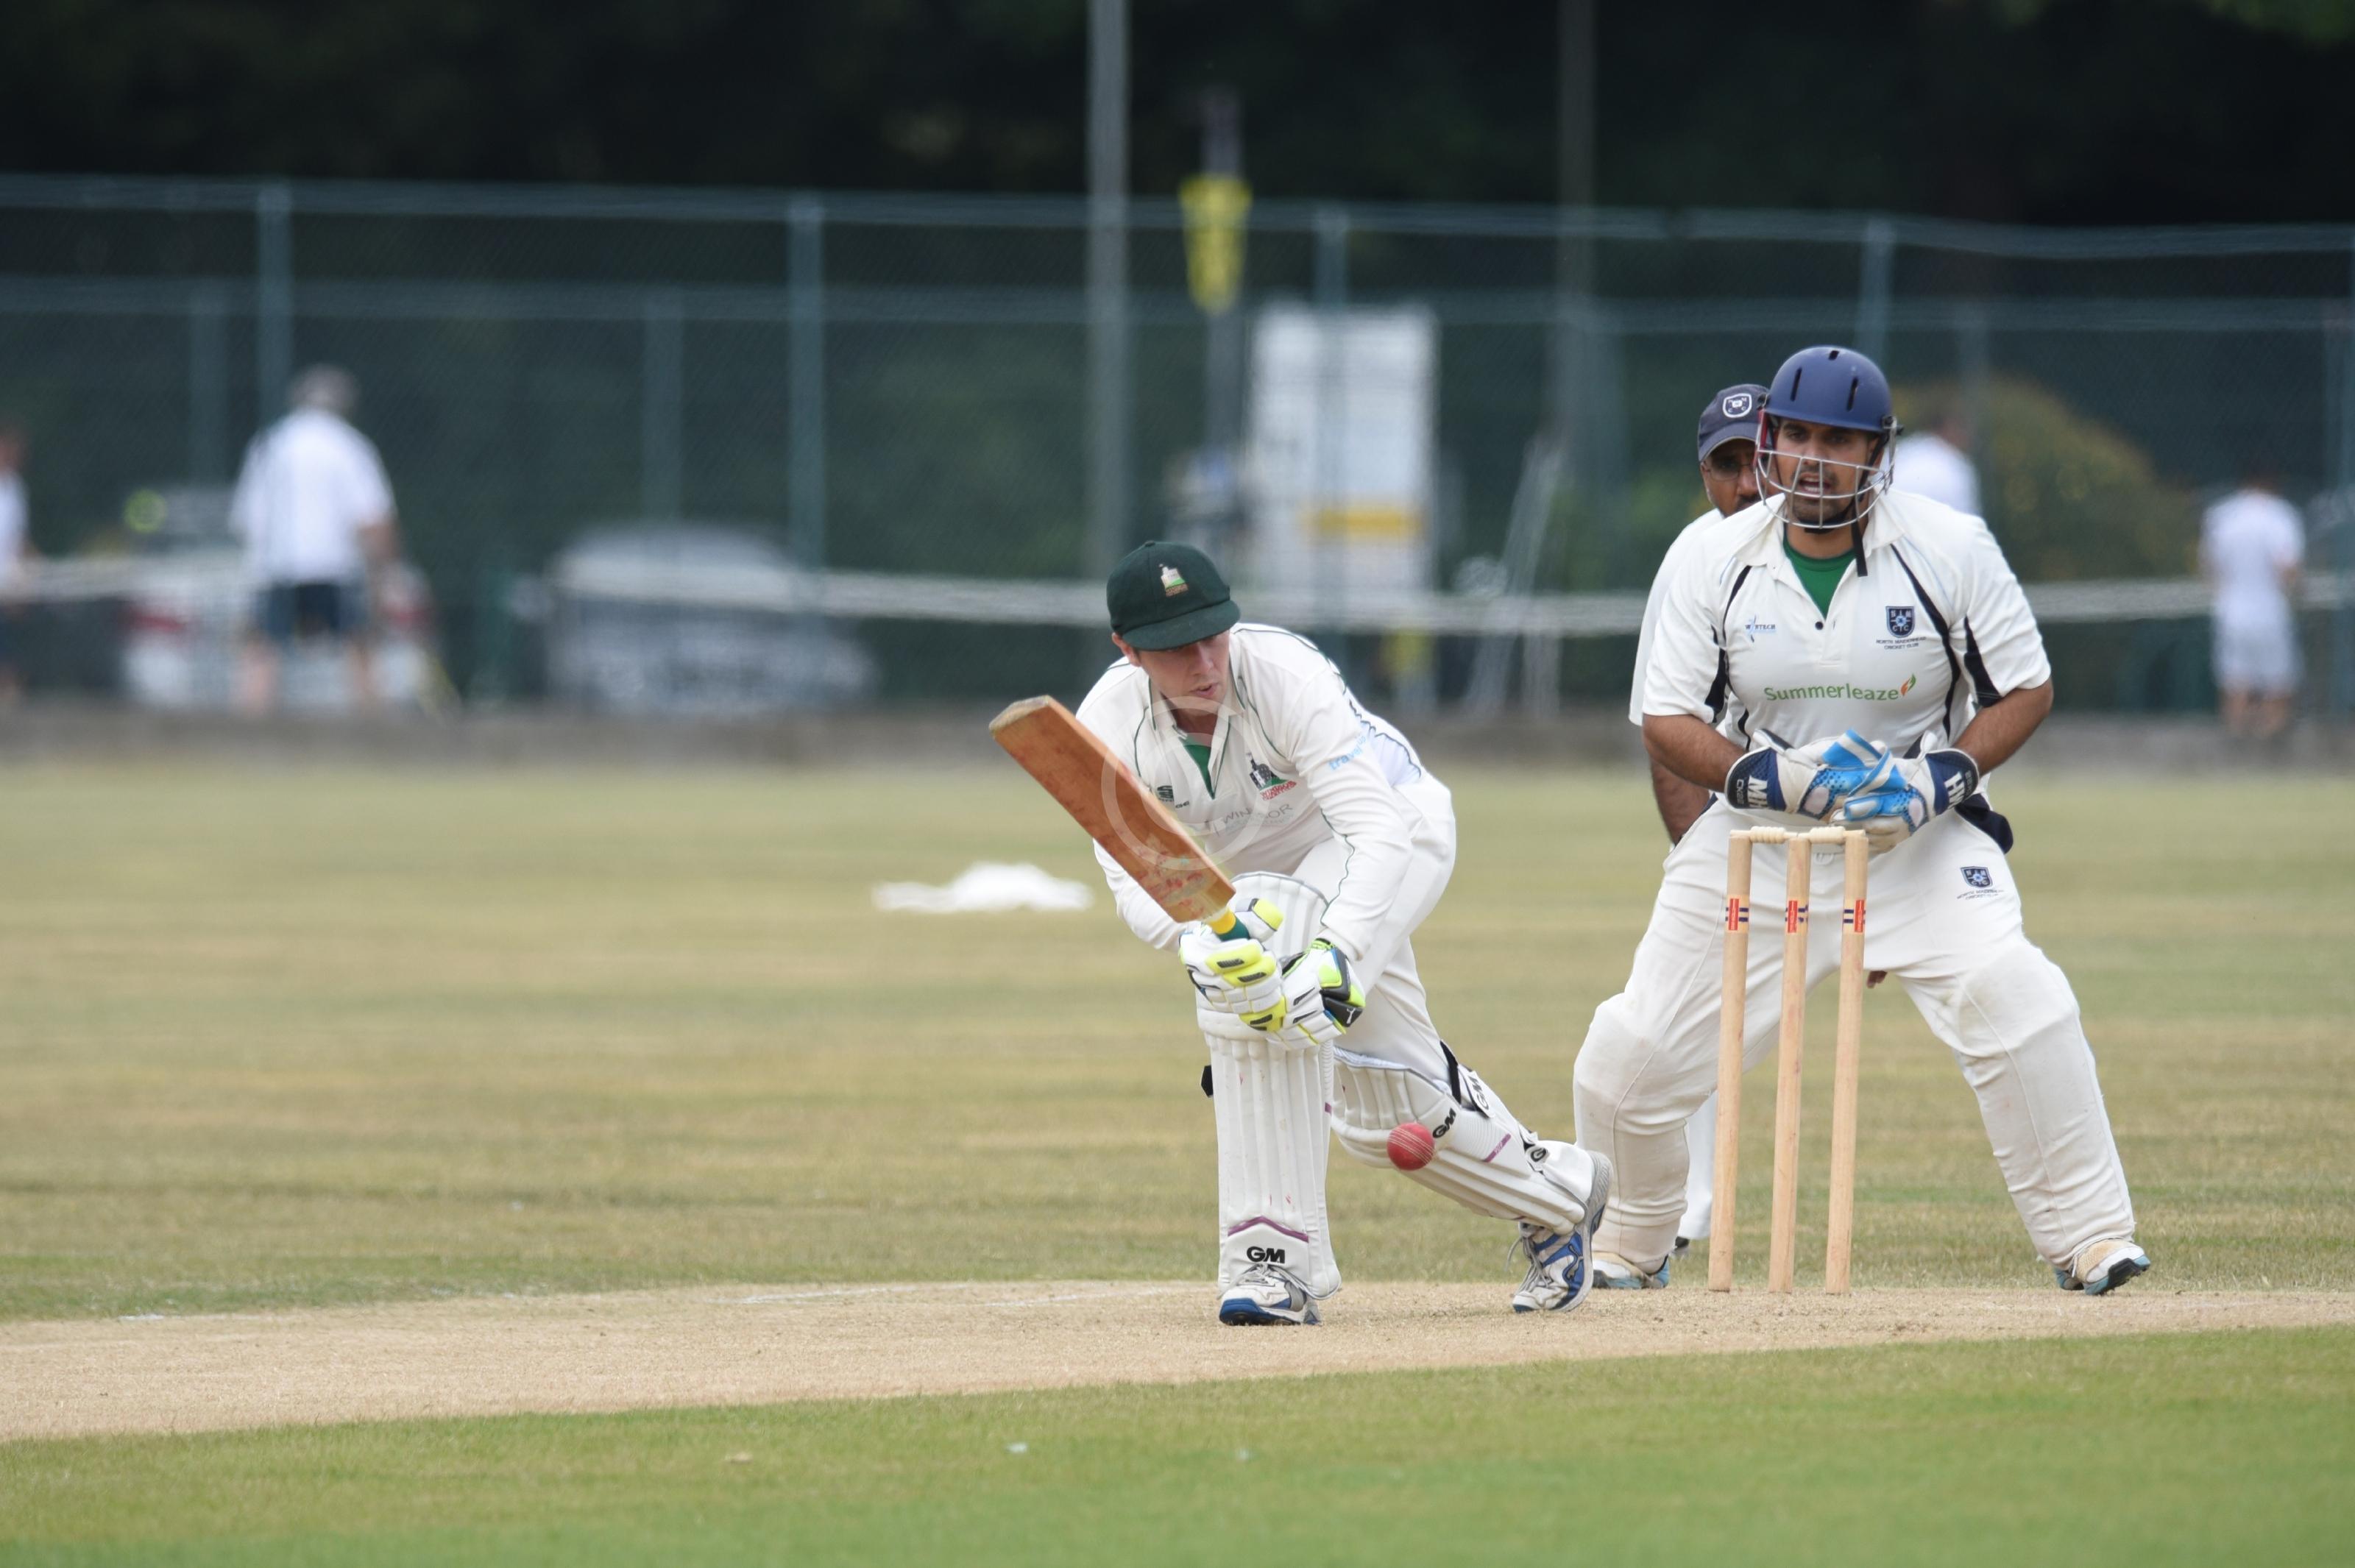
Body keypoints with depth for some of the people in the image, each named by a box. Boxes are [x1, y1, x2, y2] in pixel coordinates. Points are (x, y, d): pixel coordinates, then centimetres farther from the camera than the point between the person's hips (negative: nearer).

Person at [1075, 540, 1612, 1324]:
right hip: (1279, 884, 6)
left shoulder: (1283, 676, -35)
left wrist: (1339, 952, -57)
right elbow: (1135, 879, -28)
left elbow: (1378, 829, -42)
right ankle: (1556, 1195, 40)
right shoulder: (1108, 726, -22)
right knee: (1385, 1109, 11)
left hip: (1400, 832, -6)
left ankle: (1276, 1252, -29)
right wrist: (1199, 934, -50)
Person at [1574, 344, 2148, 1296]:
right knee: (1634, 1051, -2)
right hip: (1758, 830, 2)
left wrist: (1943, 778, -20)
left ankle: (2089, 1237, -17)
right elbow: (1667, 722, -4)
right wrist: (1770, 776, -22)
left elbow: (2026, 690, -3)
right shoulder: (1716, 561, -6)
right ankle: (1627, 1251, 25)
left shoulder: (1950, 549, -9)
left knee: (2010, 999, -26)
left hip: (1919, 837, -2)